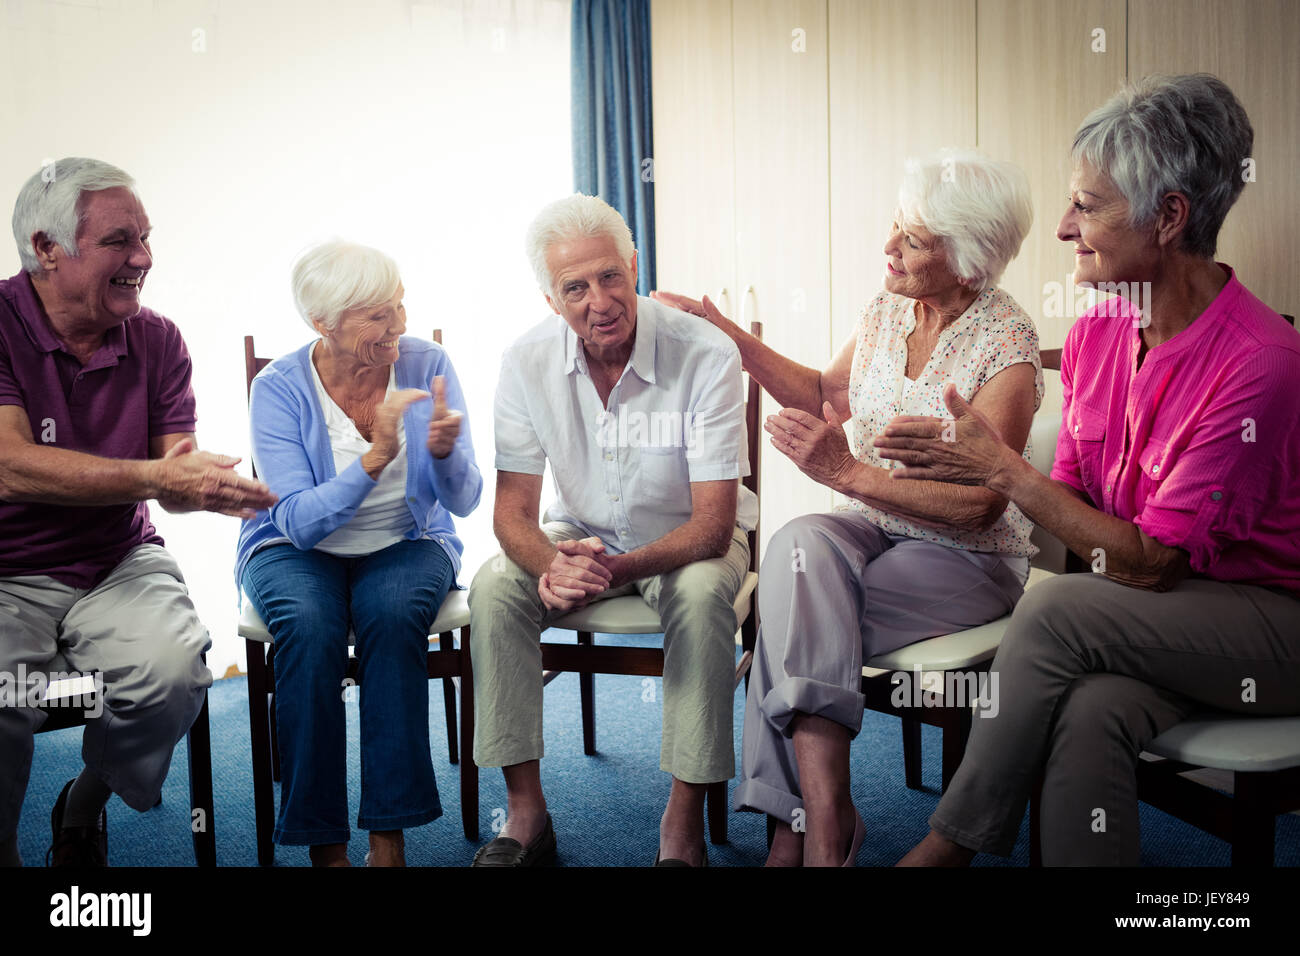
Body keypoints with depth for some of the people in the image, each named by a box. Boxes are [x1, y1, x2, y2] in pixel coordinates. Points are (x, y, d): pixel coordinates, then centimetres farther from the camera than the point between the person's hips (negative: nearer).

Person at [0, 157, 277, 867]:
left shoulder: (157, 340, 4)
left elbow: (174, 482, -1)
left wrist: (205, 483, -26)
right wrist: (154, 475, -30)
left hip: (118, 564, 3)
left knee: (171, 671, -27)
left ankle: (84, 809, 7)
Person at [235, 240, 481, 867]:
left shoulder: (426, 365, -9)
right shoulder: (279, 388, -13)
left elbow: (463, 501, -9)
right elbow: (302, 521, -20)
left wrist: (444, 451, -32)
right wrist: (375, 457, -34)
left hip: (407, 543, 1)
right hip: (297, 550, -1)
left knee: (392, 615, -32)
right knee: (309, 625, -33)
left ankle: (389, 837, -25)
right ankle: (323, 843, -22)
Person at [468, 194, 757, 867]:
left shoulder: (707, 356, -24)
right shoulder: (526, 362, -14)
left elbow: (713, 525, -25)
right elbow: (513, 509, -13)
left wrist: (617, 567, -43)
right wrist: (552, 566, -37)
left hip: (688, 541, -2)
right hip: (582, 535, 3)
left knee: (703, 596, -35)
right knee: (493, 587, -23)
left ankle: (684, 818, -20)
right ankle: (526, 812, -14)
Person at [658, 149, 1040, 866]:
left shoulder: (1006, 348, -17)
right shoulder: (888, 309, 4)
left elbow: (979, 506, -20)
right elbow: (827, 394, 19)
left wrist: (849, 472, -28)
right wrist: (731, 337, 10)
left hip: (970, 560, -5)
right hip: (876, 529, 6)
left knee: (796, 618, -29)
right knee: (802, 543, -30)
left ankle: (799, 829, -15)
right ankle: (824, 829, -31)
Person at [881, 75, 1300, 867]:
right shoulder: (1094, 336, 1)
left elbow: (1152, 562, -21)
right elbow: (1075, 505, 6)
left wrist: (1001, 468, -20)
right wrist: (975, 465, -13)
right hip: (1152, 619, 5)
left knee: (1056, 610, -27)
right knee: (1089, 715, -28)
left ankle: (952, 844, -9)